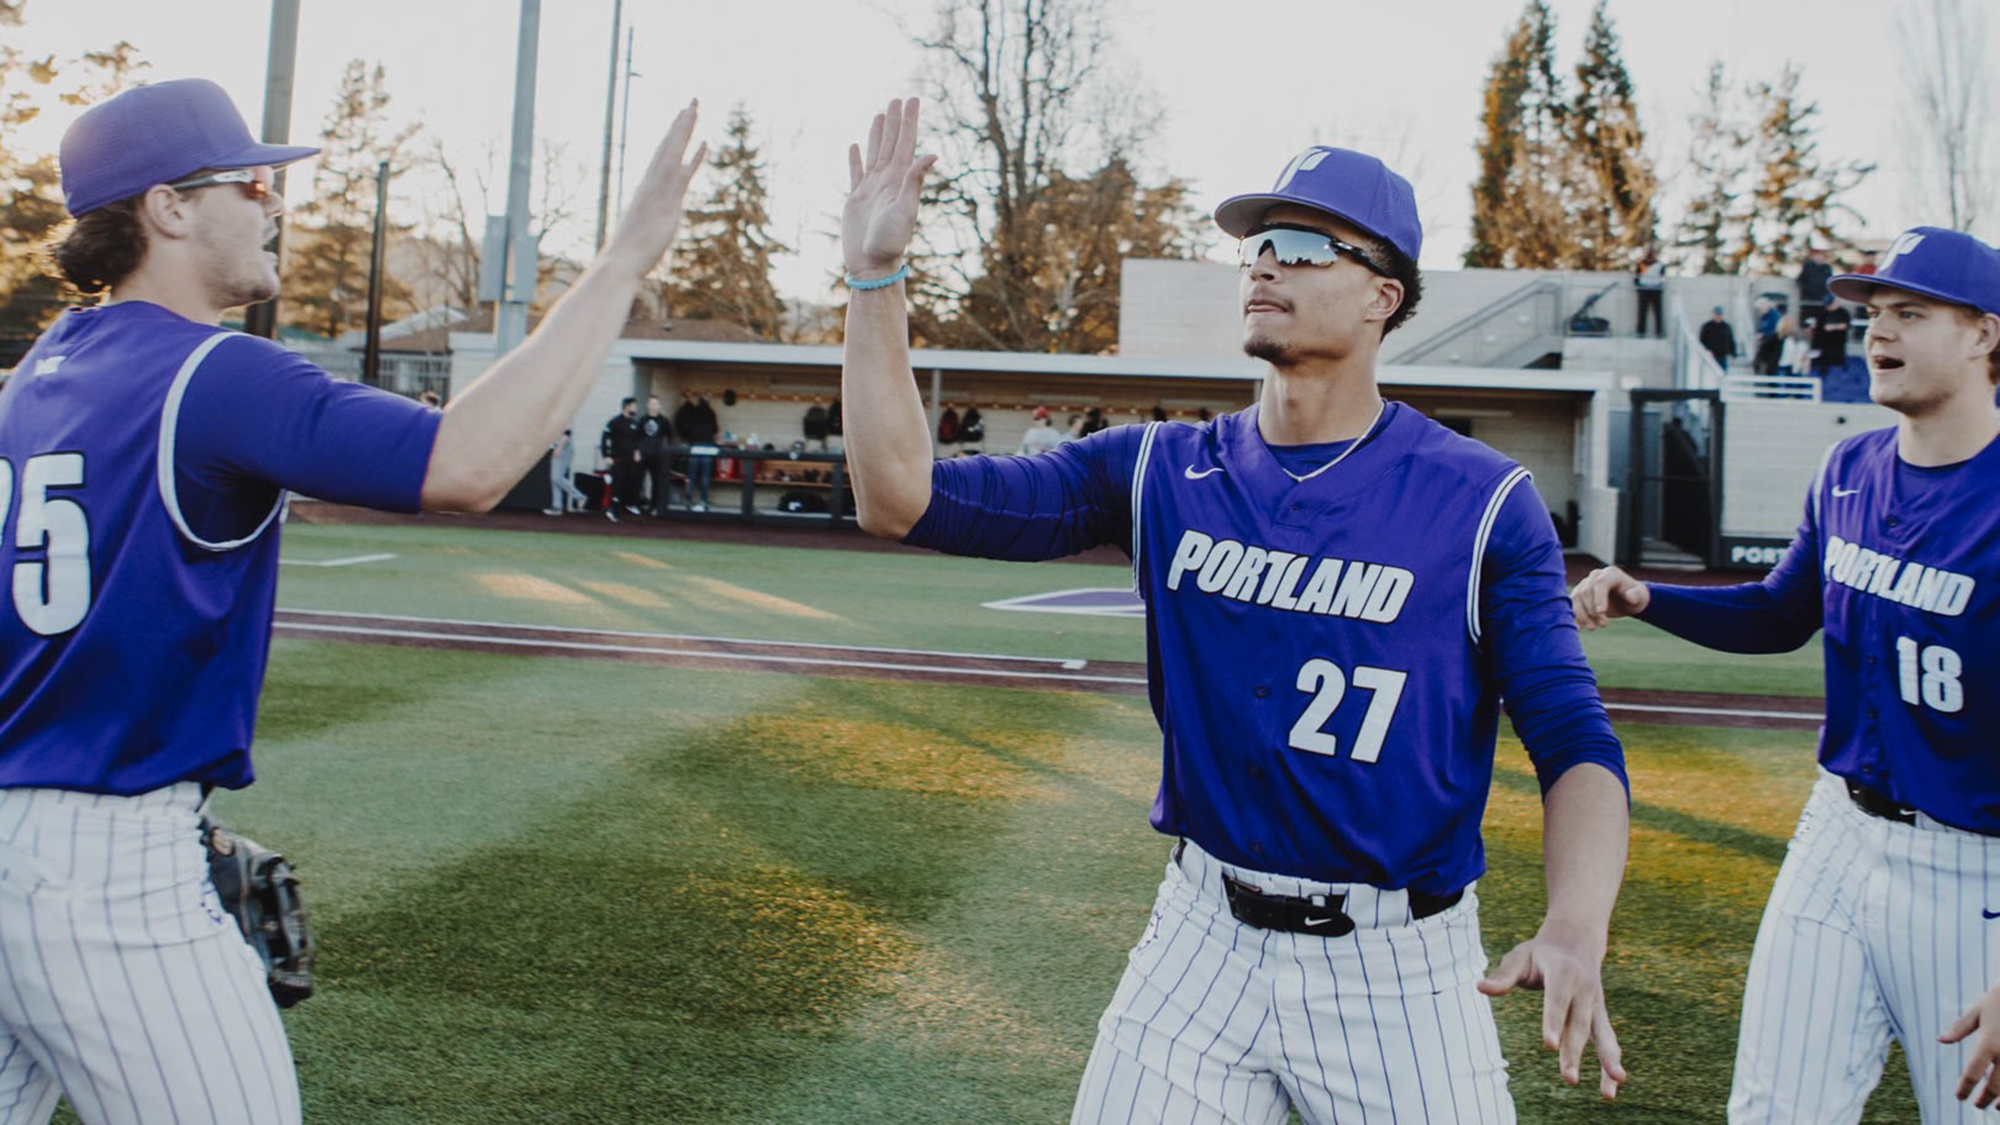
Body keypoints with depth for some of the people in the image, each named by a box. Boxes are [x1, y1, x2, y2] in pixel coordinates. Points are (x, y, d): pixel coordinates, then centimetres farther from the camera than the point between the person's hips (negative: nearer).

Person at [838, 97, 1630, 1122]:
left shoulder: (1483, 503, -7)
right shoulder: (1161, 472, 0)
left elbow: (1575, 744, -10)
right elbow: (904, 497, -4)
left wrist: (1574, 932, -29)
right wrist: (876, 275, -10)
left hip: (1396, 967, -2)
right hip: (1202, 936, 2)